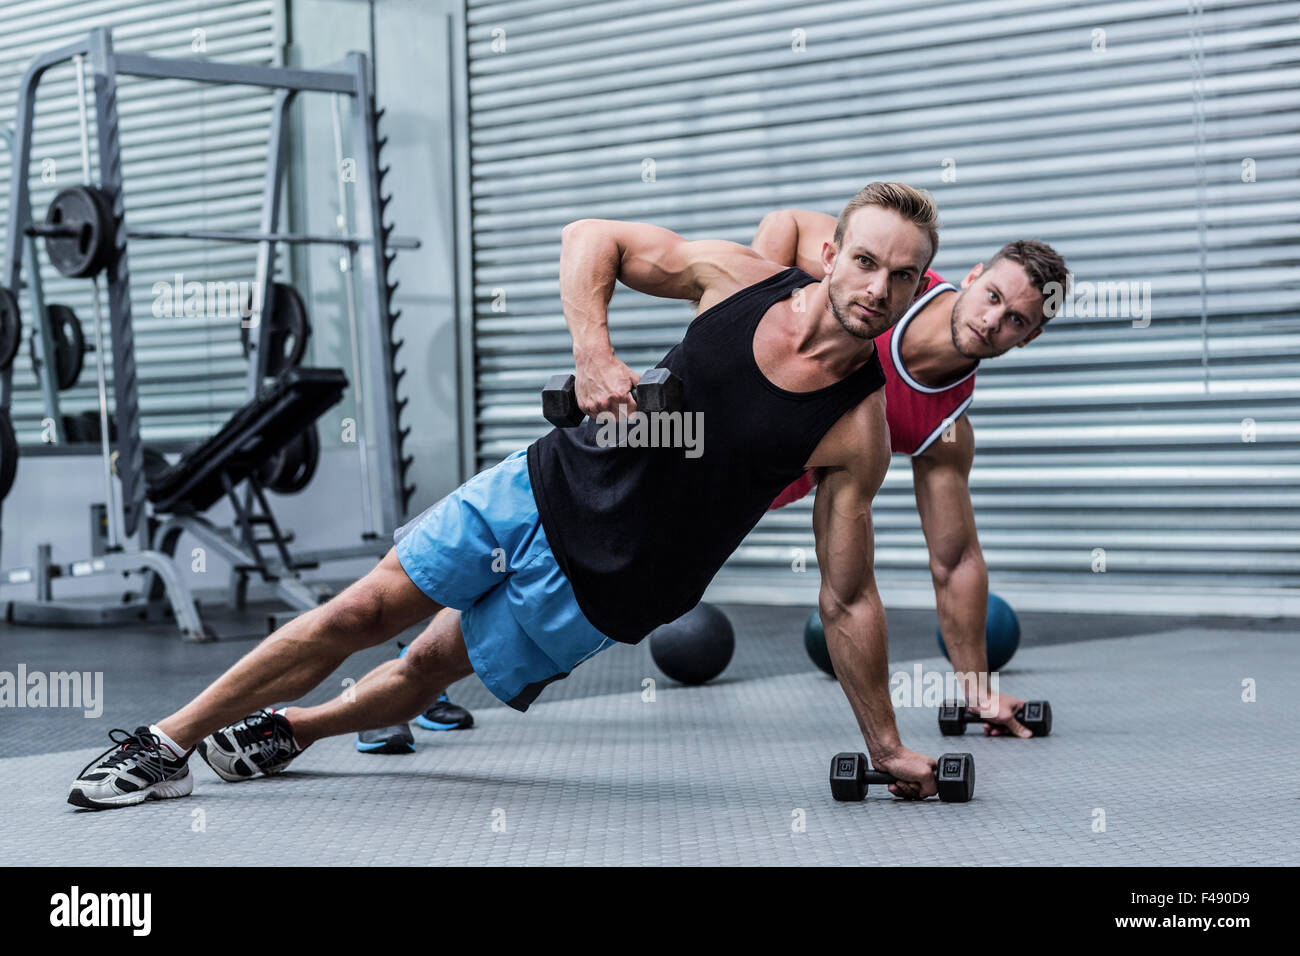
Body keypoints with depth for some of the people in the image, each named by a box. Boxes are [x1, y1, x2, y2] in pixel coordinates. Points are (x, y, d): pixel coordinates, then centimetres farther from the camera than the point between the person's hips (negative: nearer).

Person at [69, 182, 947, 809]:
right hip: (547, 489, 2)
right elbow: (591, 239, -2)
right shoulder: (740, 279, -12)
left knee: (427, 672, 8)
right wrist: (592, 350, -20)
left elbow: (847, 600, -10)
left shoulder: (858, 429, -17)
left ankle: (288, 728, 38)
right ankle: (169, 743, 19)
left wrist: (887, 746, -9)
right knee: (366, 610, 4)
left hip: (600, 590, -2)